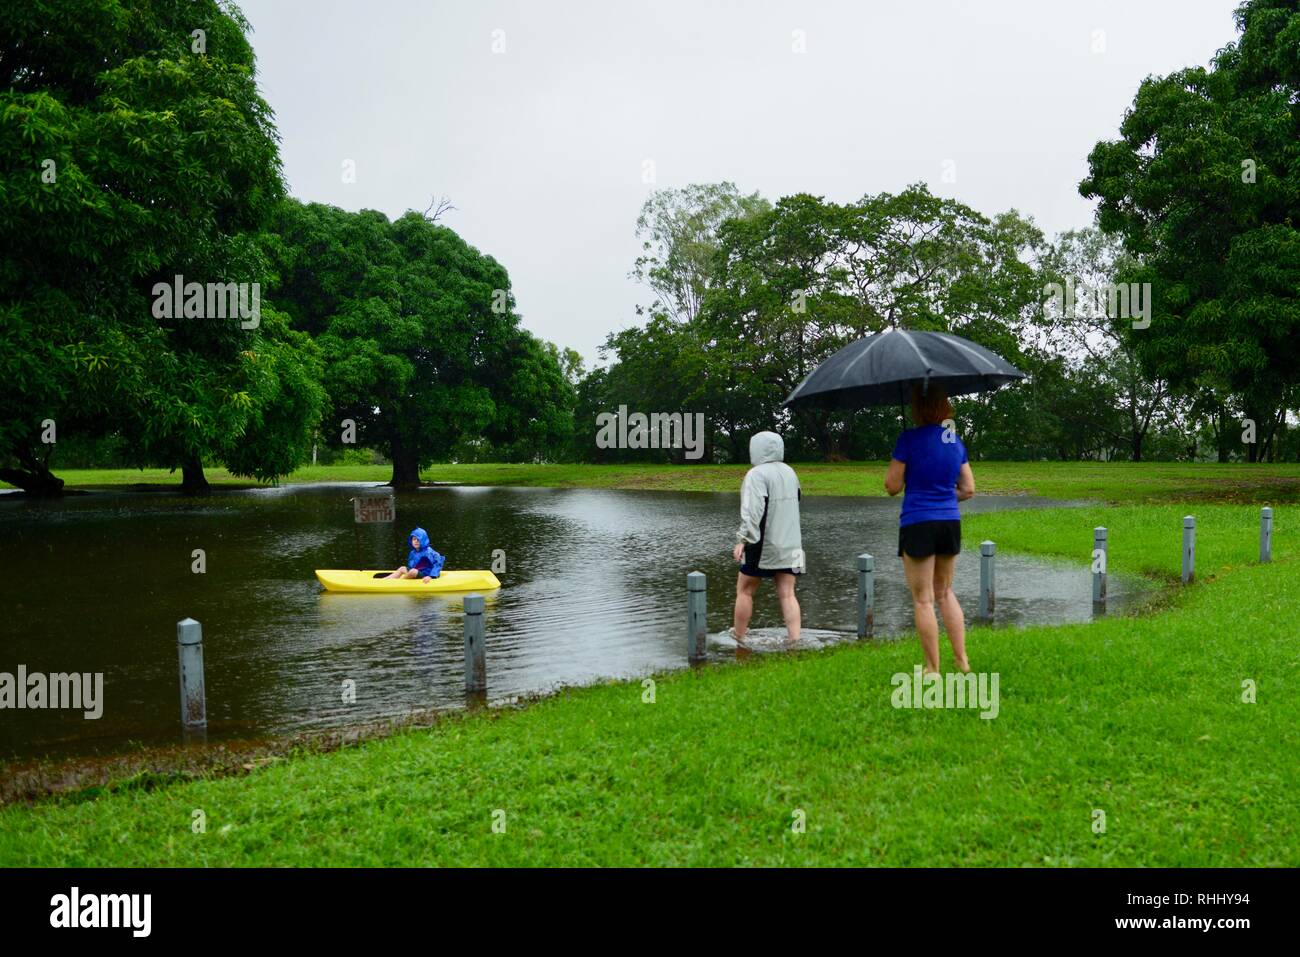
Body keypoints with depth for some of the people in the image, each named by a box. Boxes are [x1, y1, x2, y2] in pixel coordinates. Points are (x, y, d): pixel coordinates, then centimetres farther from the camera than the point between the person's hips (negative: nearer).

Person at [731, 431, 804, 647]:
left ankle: (738, 638, 18)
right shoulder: (789, 472, 10)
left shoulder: (757, 474, -14)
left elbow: (753, 511, -22)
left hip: (763, 546, -6)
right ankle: (795, 640, -5)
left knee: (744, 590, 9)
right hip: (790, 545, 6)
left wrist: (743, 540, -20)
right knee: (787, 594, 4)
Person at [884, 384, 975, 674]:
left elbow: (892, 486, -9)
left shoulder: (910, 439, -12)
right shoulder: (955, 440, 7)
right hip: (950, 522, 6)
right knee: (945, 593, 21)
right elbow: (968, 490, 10)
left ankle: (933, 669, 10)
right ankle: (962, 660, 20)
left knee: (923, 599, 4)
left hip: (918, 524, -6)